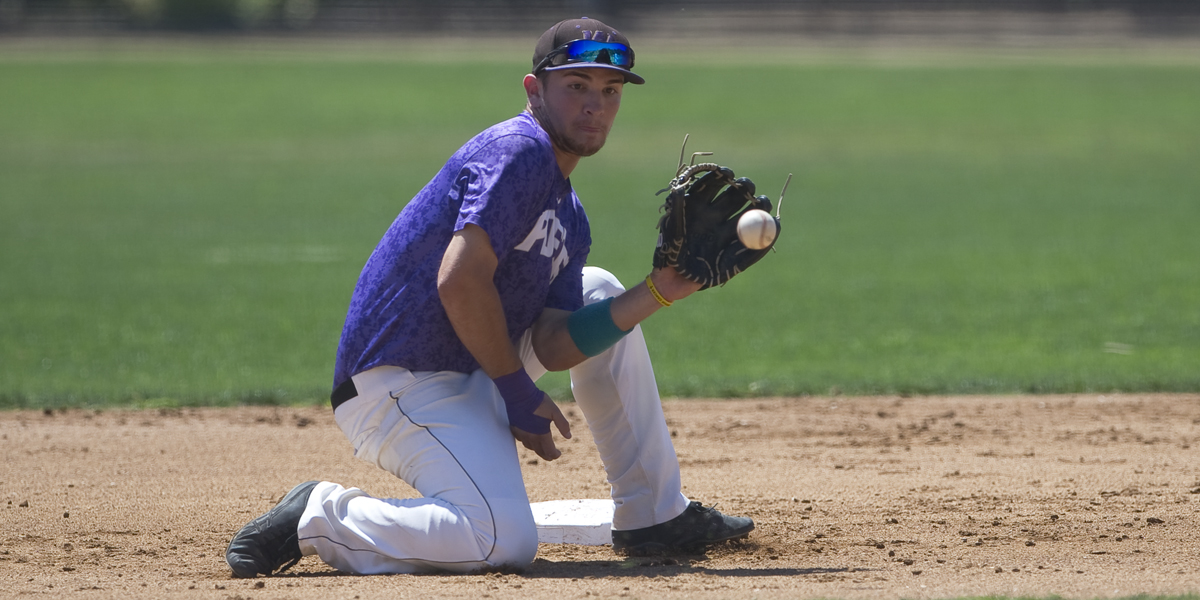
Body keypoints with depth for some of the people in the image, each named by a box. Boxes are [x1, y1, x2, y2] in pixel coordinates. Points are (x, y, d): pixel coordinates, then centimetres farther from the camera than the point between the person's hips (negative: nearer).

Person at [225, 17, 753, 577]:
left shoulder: (570, 219, 17)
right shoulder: (518, 151, -13)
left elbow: (554, 347, 5)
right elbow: (459, 281, -25)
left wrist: (659, 291, -3)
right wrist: (518, 393, -17)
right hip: (399, 384, -10)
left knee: (599, 290, 21)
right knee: (506, 542, -29)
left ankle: (654, 516, 21)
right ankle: (318, 516, -9)